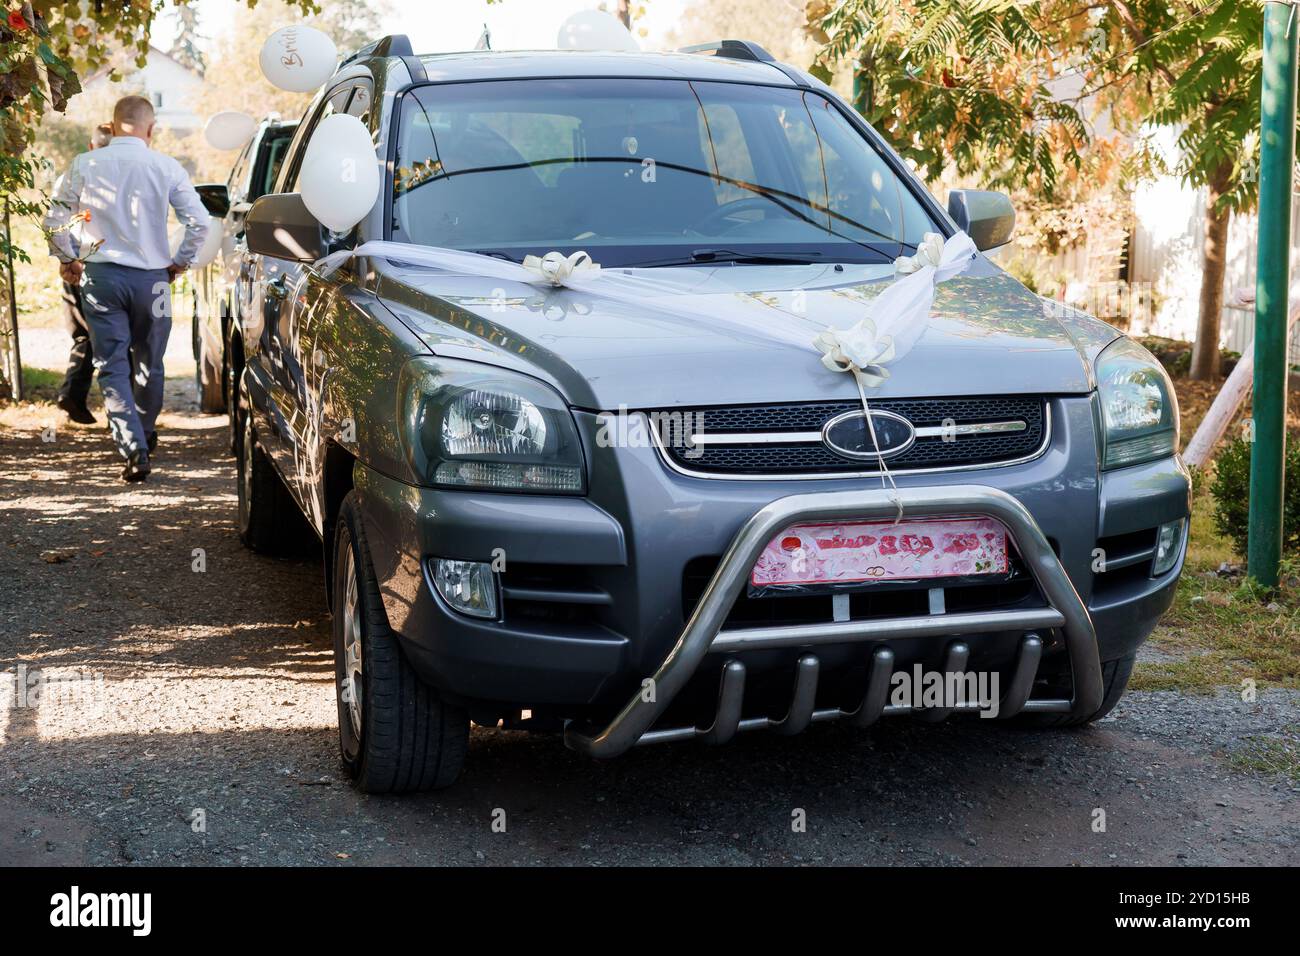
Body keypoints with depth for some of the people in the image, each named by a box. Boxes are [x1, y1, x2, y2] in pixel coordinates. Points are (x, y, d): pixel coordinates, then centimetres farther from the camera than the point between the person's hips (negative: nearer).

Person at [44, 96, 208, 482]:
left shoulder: (84, 165, -1)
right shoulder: (166, 167, -3)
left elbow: (55, 221, 3)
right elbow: (199, 221, -6)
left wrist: (67, 261, 19)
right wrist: (179, 262, 9)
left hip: (100, 276, 0)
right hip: (151, 277, 0)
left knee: (113, 367, 2)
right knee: (148, 363, 17)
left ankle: (134, 451, -10)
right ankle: (145, 435, 34)